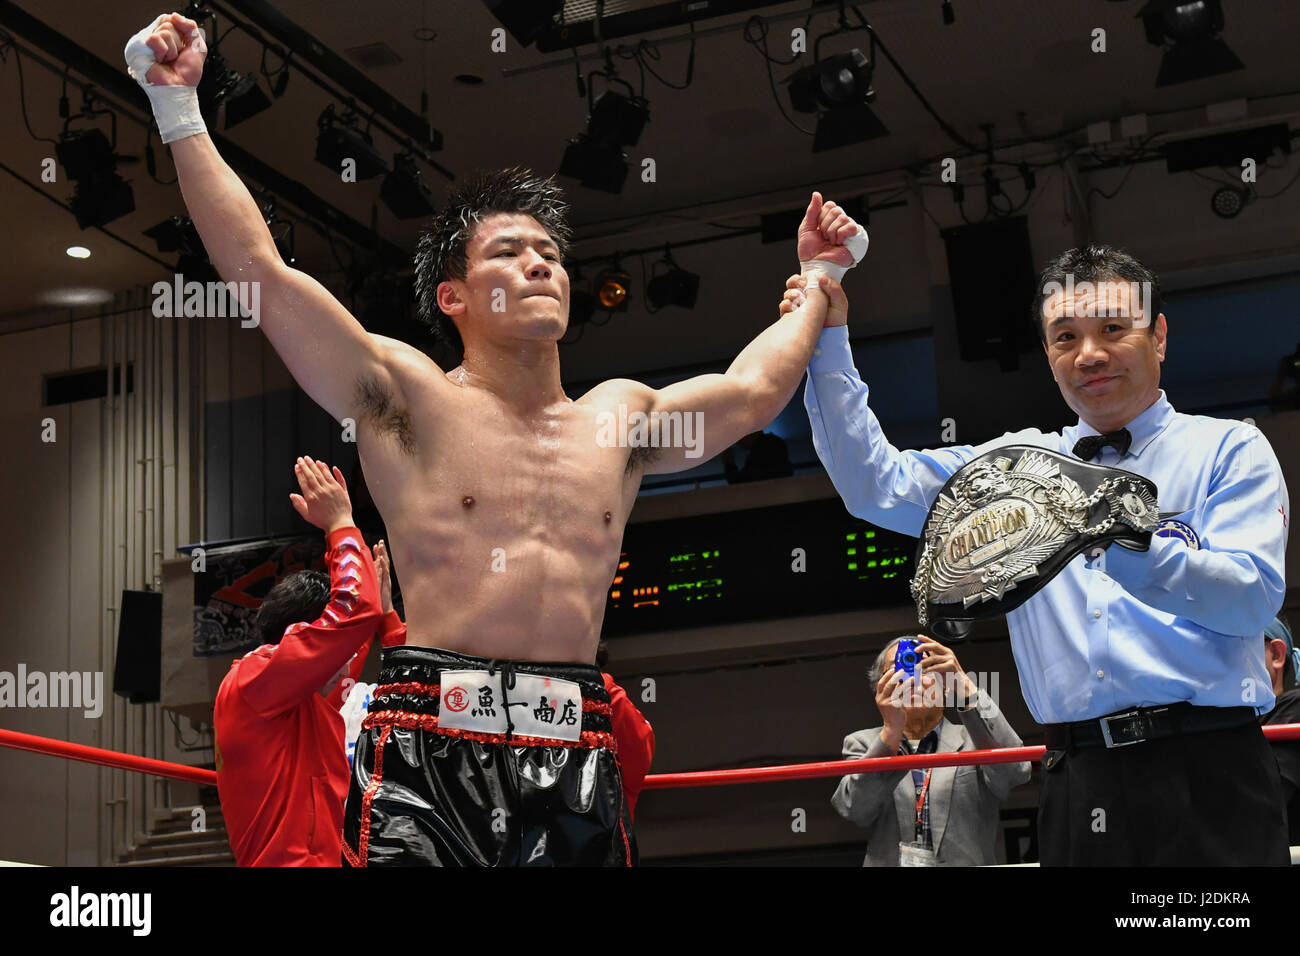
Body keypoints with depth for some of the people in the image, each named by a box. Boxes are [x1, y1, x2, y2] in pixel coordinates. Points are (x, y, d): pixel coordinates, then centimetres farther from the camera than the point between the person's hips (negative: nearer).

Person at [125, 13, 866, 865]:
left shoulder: (618, 419, 19)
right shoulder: (411, 400, 5)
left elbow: (754, 388, 32)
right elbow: (260, 269, -1)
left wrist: (819, 280, 42)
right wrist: (180, 110, -3)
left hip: (576, 763, 4)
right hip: (433, 747, -4)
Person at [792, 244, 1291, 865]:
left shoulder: (1229, 449, 7)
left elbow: (1254, 595, -8)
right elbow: (875, 486, 10)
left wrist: (1121, 541, -24)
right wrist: (827, 340, 2)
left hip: (1205, 773, -3)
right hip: (1078, 784, 3)